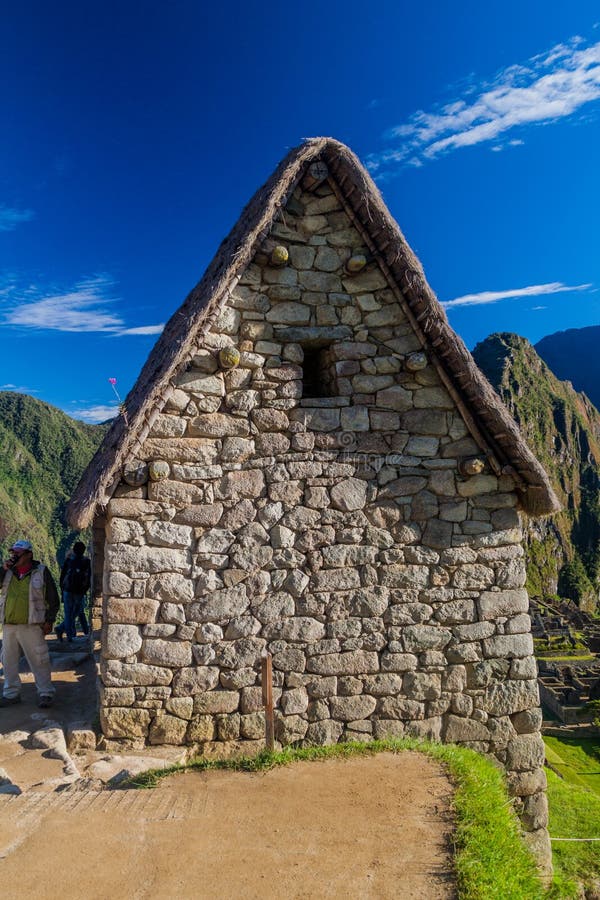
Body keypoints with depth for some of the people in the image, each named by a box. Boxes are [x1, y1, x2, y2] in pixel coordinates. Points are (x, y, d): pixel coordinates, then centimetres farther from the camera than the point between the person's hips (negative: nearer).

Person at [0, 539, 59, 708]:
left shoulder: (41, 572, -2)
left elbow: (52, 598, 0)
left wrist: (49, 621, -4)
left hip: (31, 626, -4)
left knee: (38, 661, -2)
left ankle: (46, 693, 8)